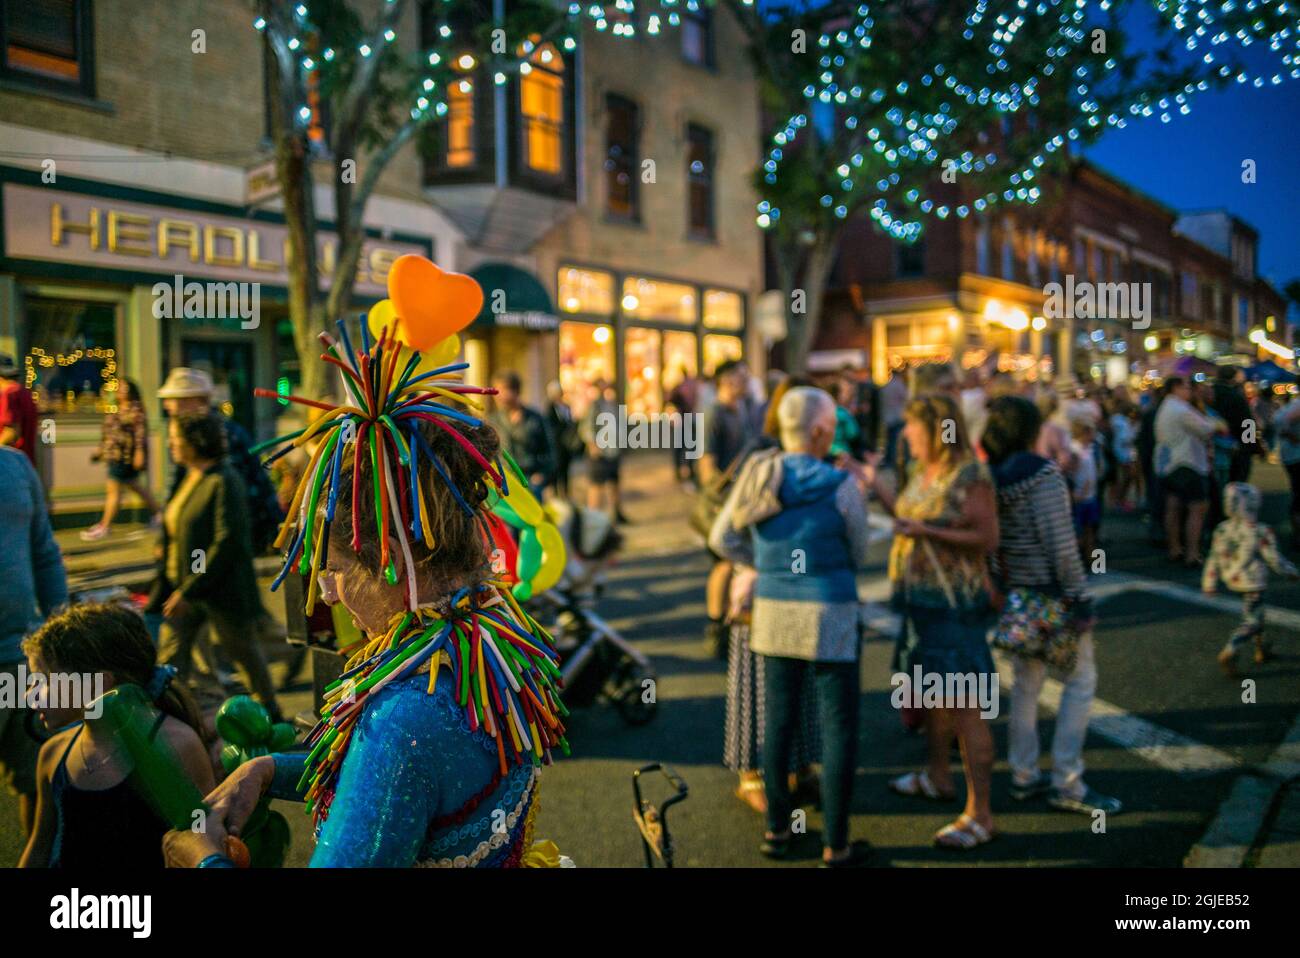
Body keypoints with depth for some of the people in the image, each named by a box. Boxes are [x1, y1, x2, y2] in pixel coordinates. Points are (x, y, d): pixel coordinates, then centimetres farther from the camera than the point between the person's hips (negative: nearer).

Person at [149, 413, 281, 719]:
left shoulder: (223, 482, -19)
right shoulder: (190, 479, 8)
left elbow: (228, 543, -24)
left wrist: (190, 591, -23)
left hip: (222, 590, -8)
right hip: (184, 588, 8)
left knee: (244, 652, 11)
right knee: (170, 655, 2)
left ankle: (270, 713, 31)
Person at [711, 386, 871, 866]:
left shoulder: (758, 476, -1)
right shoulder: (842, 487, -14)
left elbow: (723, 538, 8)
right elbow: (857, 555, 1)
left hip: (774, 611, 5)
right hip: (830, 617, -5)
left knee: (778, 722, 15)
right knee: (839, 729, 6)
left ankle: (776, 829, 27)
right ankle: (835, 845, 13)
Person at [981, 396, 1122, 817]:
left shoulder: (988, 476, 3)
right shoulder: (1040, 474, -17)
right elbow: (1061, 545, -19)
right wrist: (1081, 600, -14)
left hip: (1011, 593, 8)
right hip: (1049, 594, -7)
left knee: (1026, 683, 16)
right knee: (1081, 681, 4)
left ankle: (1023, 776, 24)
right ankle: (1067, 785, 6)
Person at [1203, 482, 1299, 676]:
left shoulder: (1223, 529, -6)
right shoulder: (1260, 532, -20)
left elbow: (1214, 558, 0)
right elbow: (1274, 559, -13)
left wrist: (1209, 583, 9)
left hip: (1232, 580, 6)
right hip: (1253, 582, -6)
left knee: (1256, 612, 26)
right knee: (1251, 622, 0)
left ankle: (1261, 651, 36)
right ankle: (1229, 653, -17)